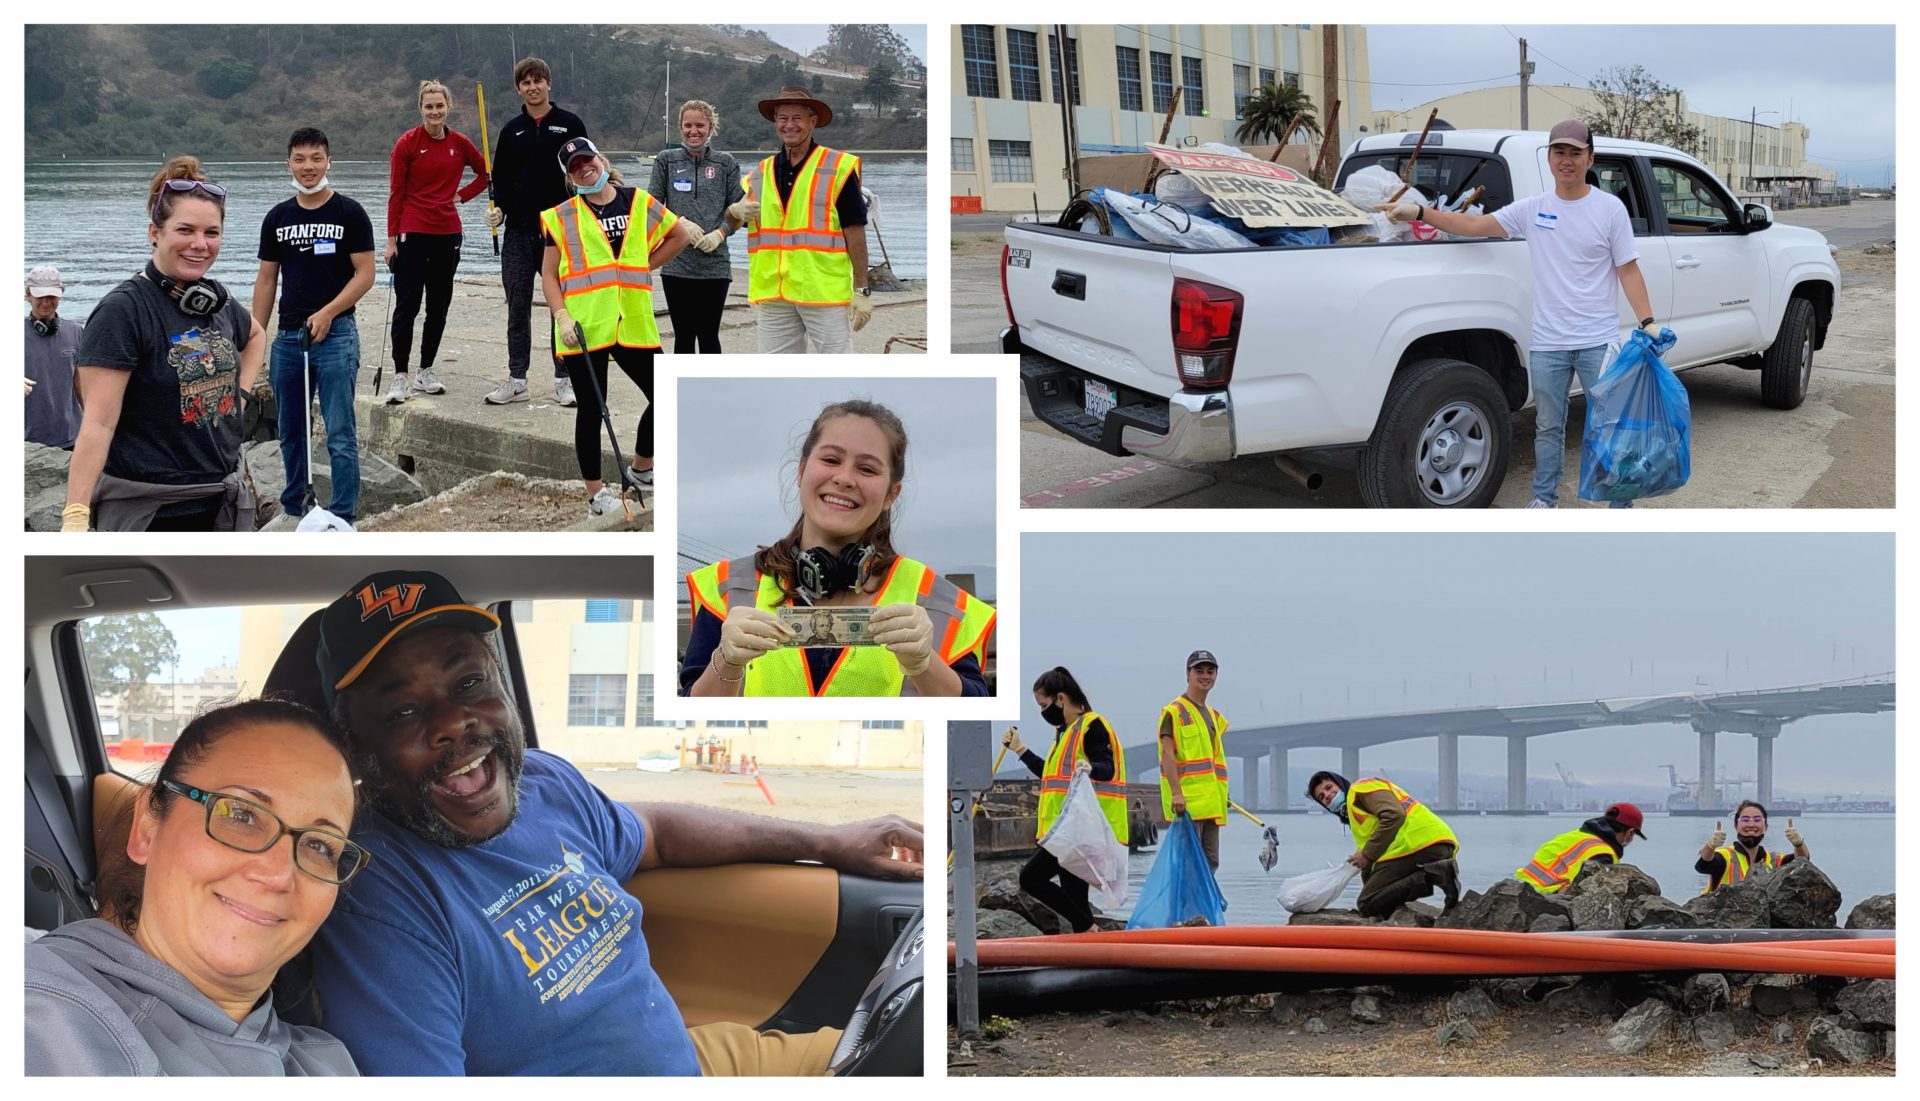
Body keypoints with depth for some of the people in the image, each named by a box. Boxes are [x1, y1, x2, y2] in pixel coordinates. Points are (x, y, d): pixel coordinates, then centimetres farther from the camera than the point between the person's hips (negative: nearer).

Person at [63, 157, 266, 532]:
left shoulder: (218, 301, 7)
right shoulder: (122, 310, -13)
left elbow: (256, 335, 32)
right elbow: (98, 423, -19)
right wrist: (75, 518, -26)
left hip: (223, 501, 7)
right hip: (148, 512, -7)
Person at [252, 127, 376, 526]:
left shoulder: (349, 213, -3)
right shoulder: (278, 218, 10)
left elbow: (365, 274, -5)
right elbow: (266, 279, 12)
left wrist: (327, 313, -16)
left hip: (335, 333, -5)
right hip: (288, 337, 5)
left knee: (341, 434, -6)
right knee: (291, 433, 13)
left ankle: (342, 518, -2)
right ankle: (293, 512, 24)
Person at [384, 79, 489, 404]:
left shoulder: (459, 143, 5)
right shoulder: (408, 143, -5)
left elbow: (486, 172, 21)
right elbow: (396, 193, -4)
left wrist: (462, 195, 6)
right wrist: (391, 239, -6)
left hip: (448, 233, 4)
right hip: (413, 233, -4)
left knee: (439, 307, 9)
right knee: (407, 305, -6)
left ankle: (426, 372, 19)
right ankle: (401, 376, -3)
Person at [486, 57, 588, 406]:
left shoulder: (570, 125, 2)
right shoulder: (512, 131, 10)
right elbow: (501, 179, 14)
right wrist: (498, 209, -4)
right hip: (518, 233, 3)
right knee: (518, 308, 4)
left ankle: (564, 380, 8)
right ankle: (516, 381, 10)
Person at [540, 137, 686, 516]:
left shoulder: (639, 202, 8)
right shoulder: (562, 218, 3)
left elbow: (678, 236, 19)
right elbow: (549, 274, 2)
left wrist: (644, 266, 9)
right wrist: (562, 317, -11)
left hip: (633, 324, 3)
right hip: (584, 327, -2)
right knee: (591, 409, 3)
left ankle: (641, 469, 25)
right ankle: (595, 493, 11)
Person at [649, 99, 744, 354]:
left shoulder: (725, 162, 6)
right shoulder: (666, 160, 6)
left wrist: (719, 233, -12)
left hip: (714, 264, 0)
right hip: (676, 264, 0)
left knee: (709, 336, 1)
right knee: (683, 335, 4)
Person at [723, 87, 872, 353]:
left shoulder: (839, 169, -2)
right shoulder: (761, 173, 14)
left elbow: (855, 231, -4)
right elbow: (732, 221, 20)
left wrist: (861, 290, -8)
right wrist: (736, 211, -5)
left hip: (826, 291, -5)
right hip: (772, 295, 5)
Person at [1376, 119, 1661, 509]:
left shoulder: (1610, 208, -3)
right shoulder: (1533, 209, 4)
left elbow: (1628, 271, -3)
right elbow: (1474, 225, 2)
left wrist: (1647, 321, -12)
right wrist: (1419, 212, -6)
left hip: (1598, 342, -3)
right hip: (1547, 344, 3)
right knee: (1548, 428, 14)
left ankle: (1621, 503, 14)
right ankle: (1544, 499, 27)